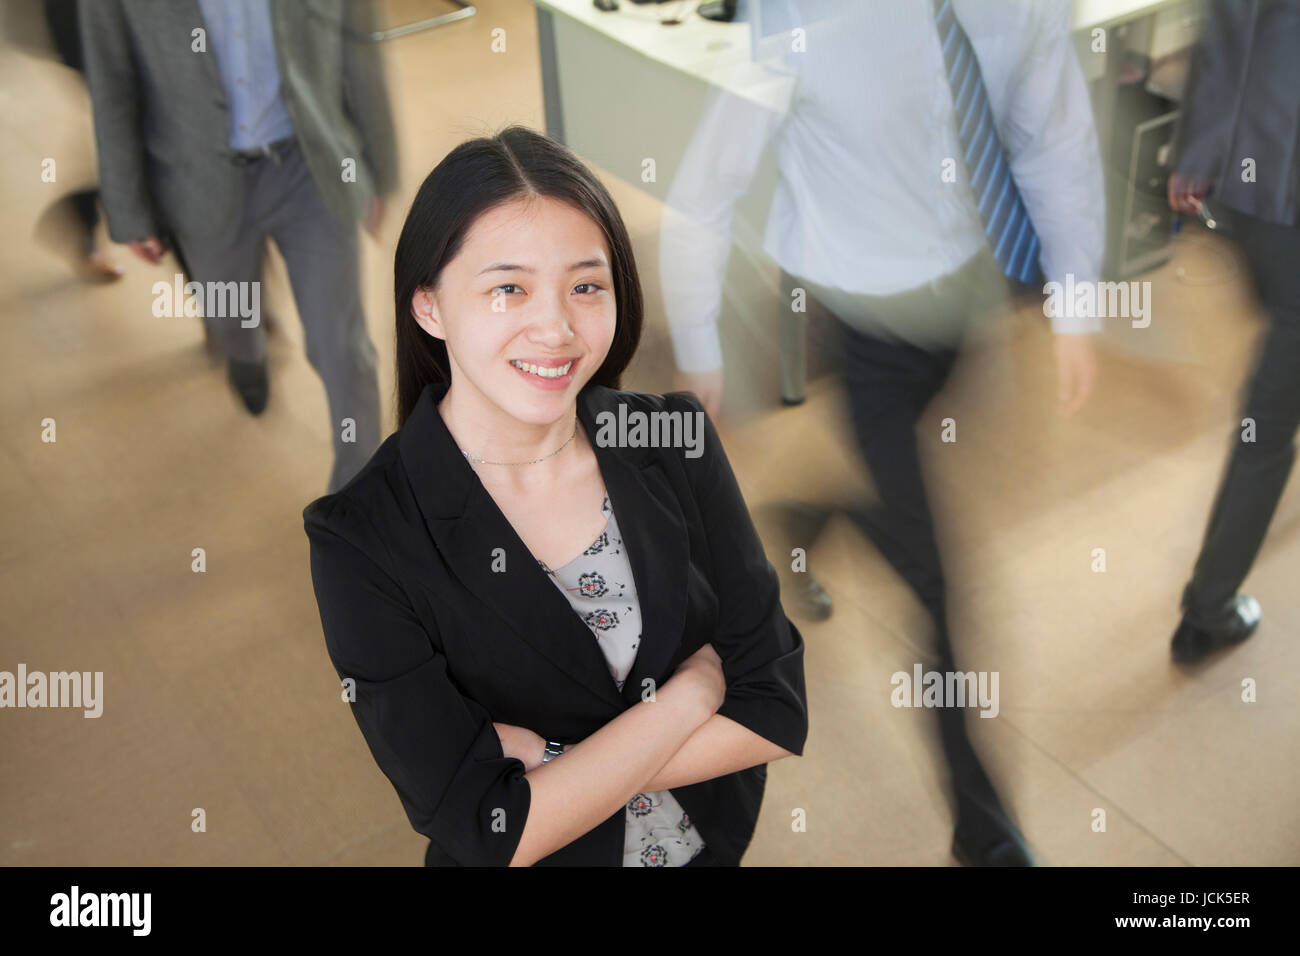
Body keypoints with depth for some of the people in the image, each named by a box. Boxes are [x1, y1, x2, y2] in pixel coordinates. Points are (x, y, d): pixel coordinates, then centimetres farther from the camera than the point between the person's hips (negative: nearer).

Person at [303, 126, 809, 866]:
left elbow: (778, 709, -16)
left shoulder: (677, 443, -16)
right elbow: (486, 832, -27)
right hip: (553, 859, -2)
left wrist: (550, 761, -24)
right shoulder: (359, 536, -25)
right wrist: (695, 685, -23)